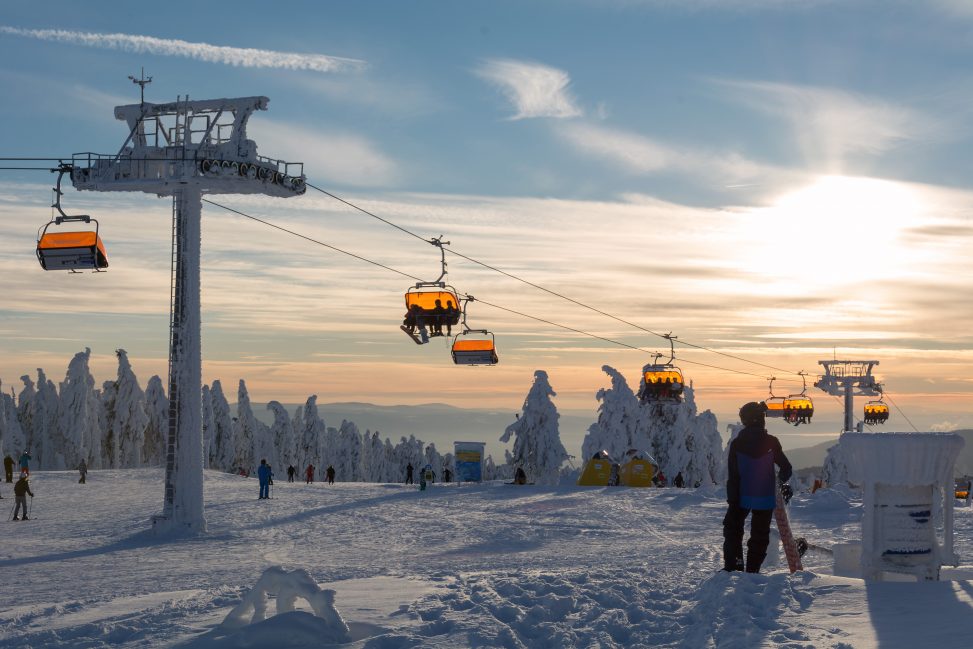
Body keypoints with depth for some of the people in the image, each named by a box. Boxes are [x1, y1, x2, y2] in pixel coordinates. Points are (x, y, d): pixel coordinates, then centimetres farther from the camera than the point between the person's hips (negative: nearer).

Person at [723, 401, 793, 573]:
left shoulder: (737, 443, -10)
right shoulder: (771, 442, -10)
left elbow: (732, 475, -9)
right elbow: (786, 468, -1)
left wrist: (732, 499, -4)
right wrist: (781, 479, 22)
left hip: (741, 497, 0)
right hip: (765, 498, 0)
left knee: (733, 530, 17)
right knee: (759, 536, 11)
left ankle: (732, 565, 6)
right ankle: (752, 571, 9)